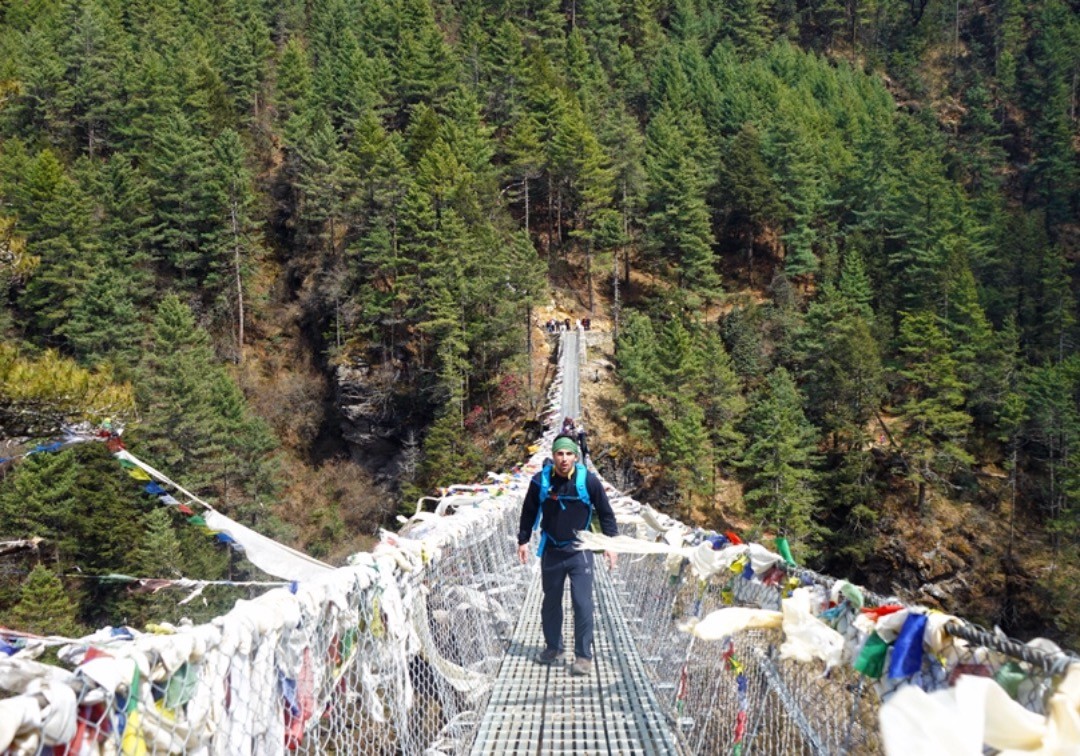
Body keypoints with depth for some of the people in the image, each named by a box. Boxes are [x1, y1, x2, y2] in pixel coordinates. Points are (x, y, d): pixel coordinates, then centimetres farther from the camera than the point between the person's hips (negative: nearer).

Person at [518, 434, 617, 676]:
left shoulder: (589, 481, -11)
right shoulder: (540, 481, -8)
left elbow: (606, 513, 1)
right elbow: (529, 512, 8)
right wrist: (523, 541, 9)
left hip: (580, 551, -2)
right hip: (551, 551, 2)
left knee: (582, 604, -6)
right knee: (551, 602, 15)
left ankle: (583, 656, 4)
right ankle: (553, 647, 33)